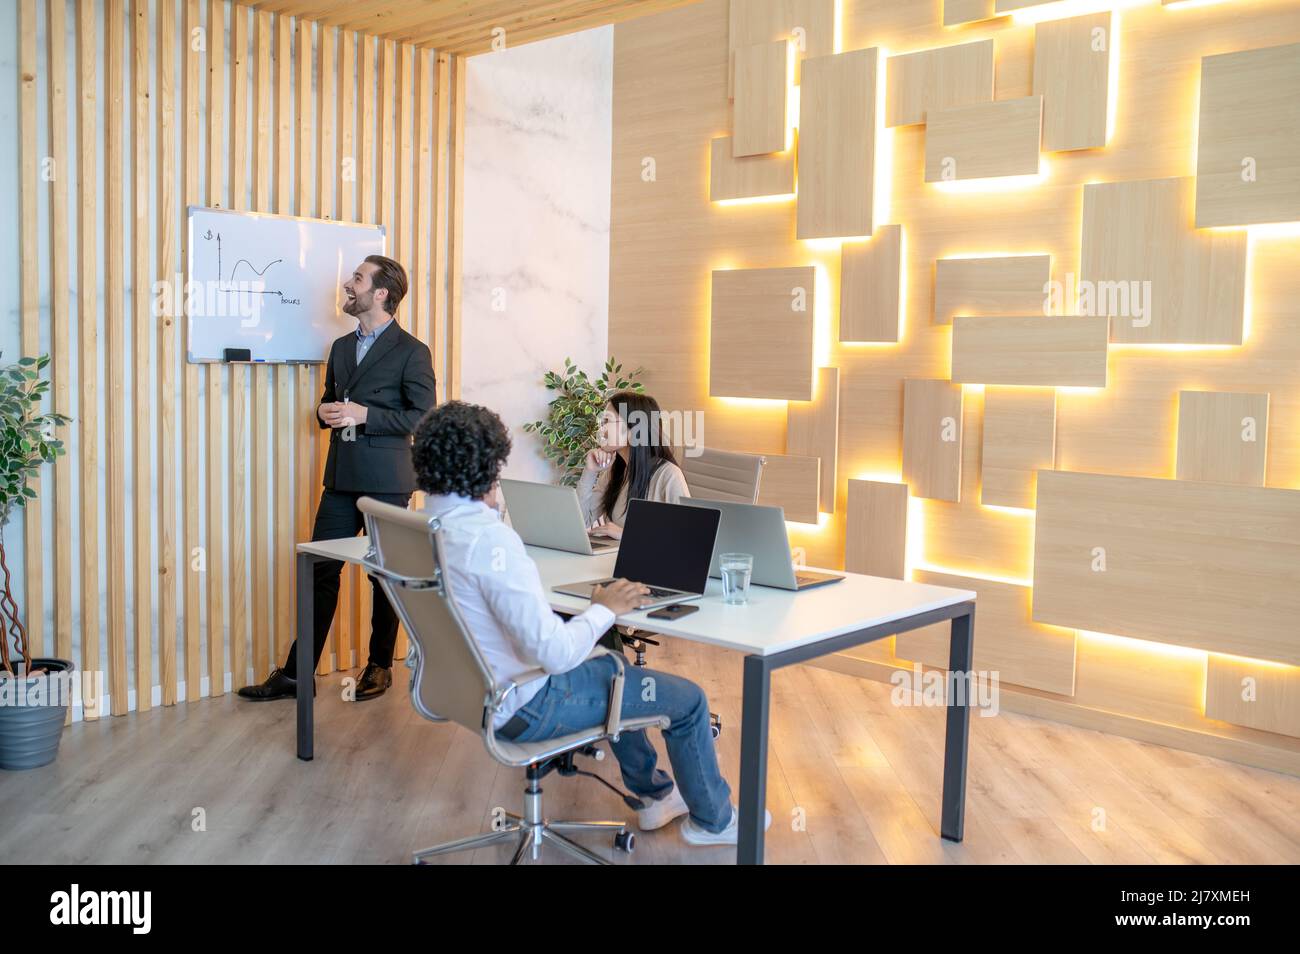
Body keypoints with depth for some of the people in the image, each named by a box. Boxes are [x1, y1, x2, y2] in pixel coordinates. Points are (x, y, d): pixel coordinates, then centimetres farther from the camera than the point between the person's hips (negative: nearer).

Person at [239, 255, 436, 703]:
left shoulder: (411, 352, -6)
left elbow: (423, 417, -11)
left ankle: (380, 666, 21)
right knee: (322, 572, 5)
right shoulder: (341, 347, 16)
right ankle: (295, 673, 10)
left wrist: (365, 415, -18)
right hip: (341, 477, 6)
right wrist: (325, 412, 2)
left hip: (386, 481, -6)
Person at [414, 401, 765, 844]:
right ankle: (714, 819, 29)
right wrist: (604, 610, -15)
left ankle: (653, 792, 44)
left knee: (608, 666, 33)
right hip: (523, 707, -9)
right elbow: (555, 653, -32)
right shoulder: (489, 539, -32)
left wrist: (490, 504, 6)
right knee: (689, 699, 5)